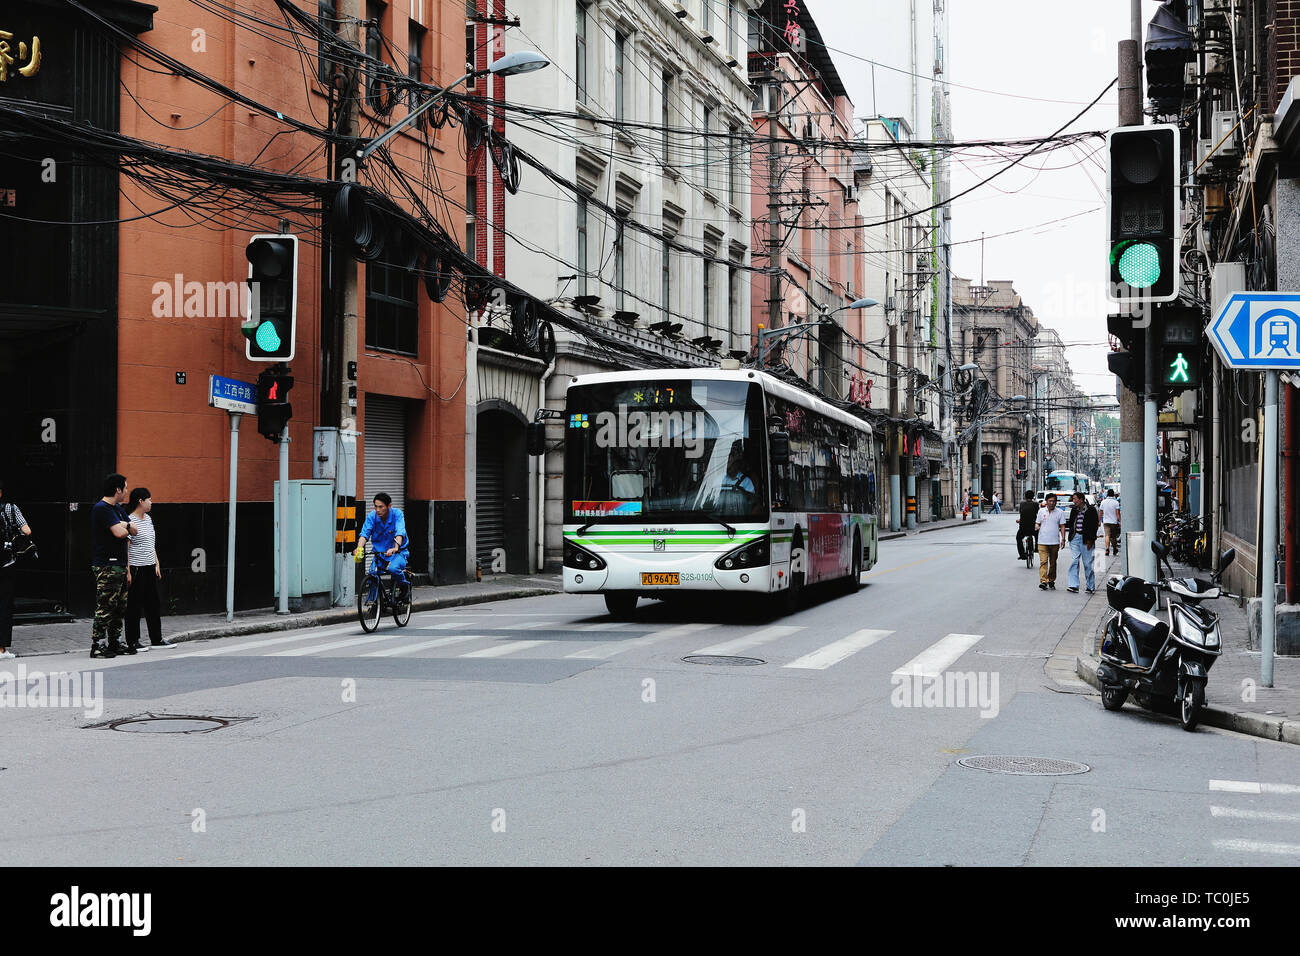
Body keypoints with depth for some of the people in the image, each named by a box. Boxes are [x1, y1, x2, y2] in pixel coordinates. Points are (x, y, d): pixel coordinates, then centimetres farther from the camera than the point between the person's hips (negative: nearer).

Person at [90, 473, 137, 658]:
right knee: (105, 608, -11)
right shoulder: (101, 509, -13)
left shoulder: (117, 508, 18)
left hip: (119, 565, 10)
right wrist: (124, 527, 0)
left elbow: (134, 530, 15)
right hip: (107, 565, -10)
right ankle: (96, 646, -9)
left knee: (120, 607, 12)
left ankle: (115, 643, 19)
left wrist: (124, 525, -5)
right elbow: (119, 532, -22)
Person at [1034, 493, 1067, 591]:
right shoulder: (1041, 511, 7)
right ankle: (1043, 581, -18)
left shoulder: (1060, 512, 4)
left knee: (1053, 563, 10)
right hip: (1042, 542, -1)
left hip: (1055, 542, 1)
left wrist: (1063, 539, -6)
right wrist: (1036, 526, -10)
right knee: (1043, 561, -11)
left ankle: (1051, 581, 21)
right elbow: (1037, 523, 14)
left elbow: (1062, 526, 4)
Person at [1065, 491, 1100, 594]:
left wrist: (1090, 540, -10)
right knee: (1074, 562, -4)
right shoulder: (1074, 510, 11)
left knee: (1088, 564, 2)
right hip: (1075, 538, 5)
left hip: (1086, 540, -5)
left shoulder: (1091, 510, -5)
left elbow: (1094, 525, -7)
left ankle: (1091, 587, 13)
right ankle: (1073, 586, -6)